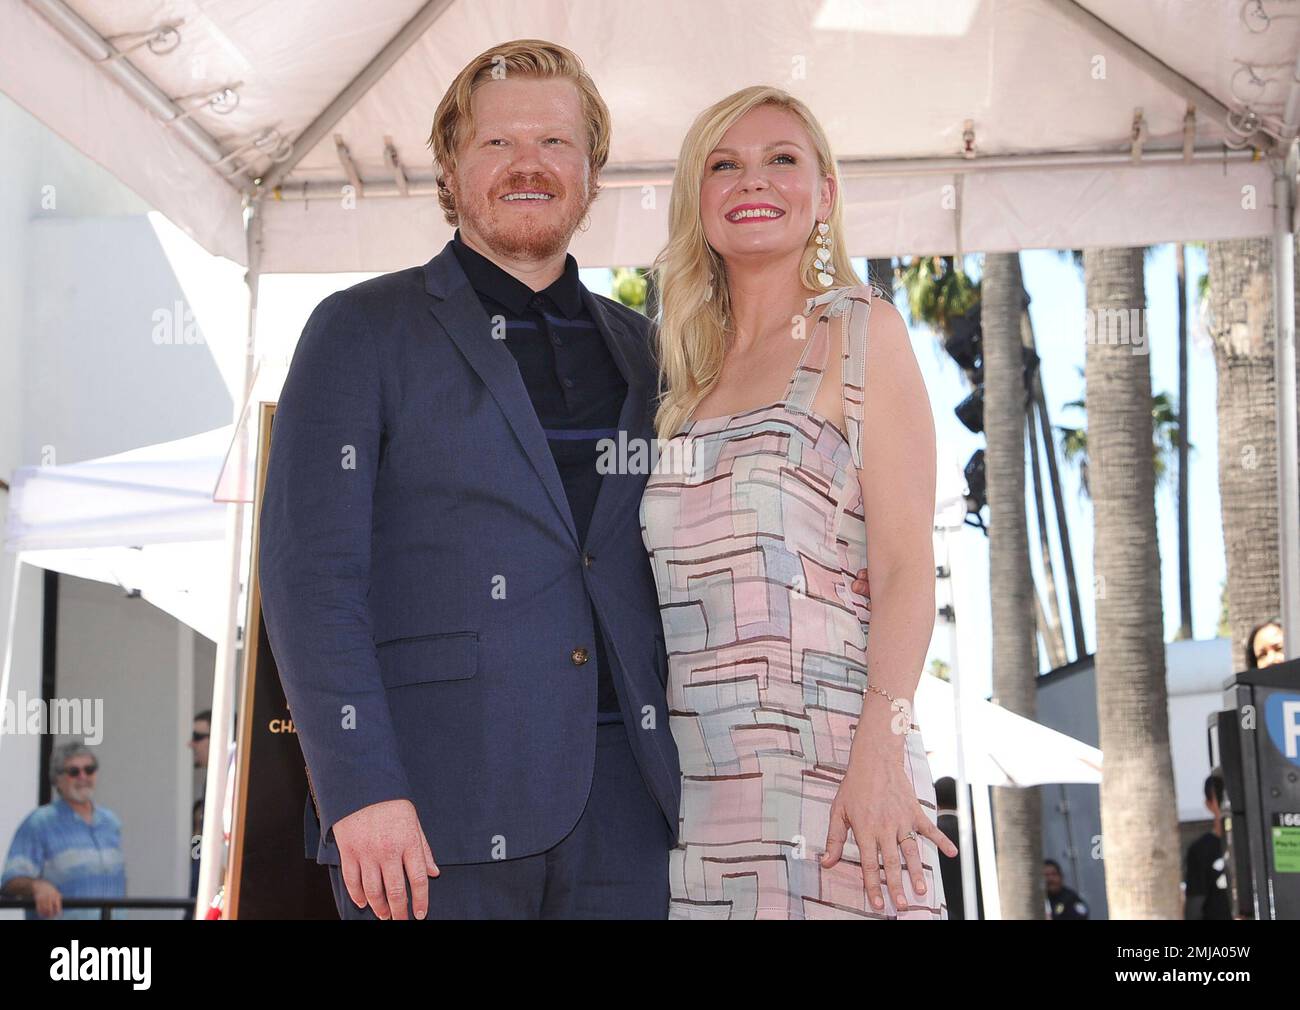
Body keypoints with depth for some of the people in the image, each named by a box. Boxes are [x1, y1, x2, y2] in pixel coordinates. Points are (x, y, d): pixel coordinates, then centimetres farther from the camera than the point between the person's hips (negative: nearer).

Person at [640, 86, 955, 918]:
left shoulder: (861, 330, 3)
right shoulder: (691, 370, 18)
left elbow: (906, 564, -5)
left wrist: (880, 754, -17)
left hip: (823, 751, -5)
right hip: (698, 771, 5)